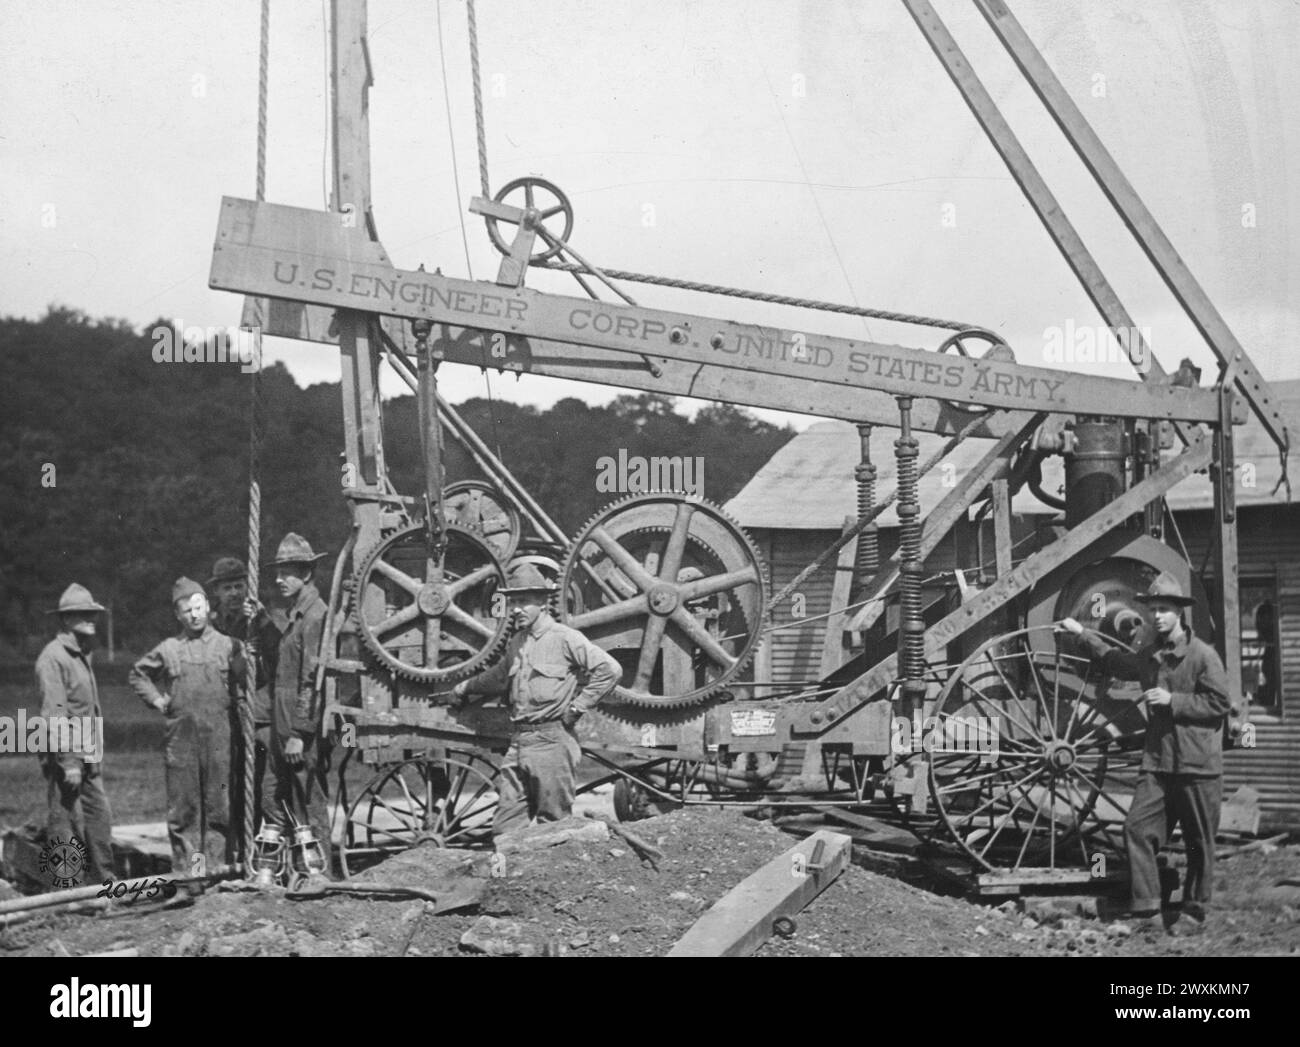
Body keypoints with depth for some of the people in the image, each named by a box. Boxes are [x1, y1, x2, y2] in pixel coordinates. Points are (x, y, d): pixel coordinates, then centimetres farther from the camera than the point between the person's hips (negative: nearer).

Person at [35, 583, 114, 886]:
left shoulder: (82, 654, 16)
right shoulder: (53, 657, -14)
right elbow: (54, 714, -19)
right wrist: (68, 762, -22)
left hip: (89, 757, 9)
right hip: (64, 759, -9)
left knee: (100, 817, 9)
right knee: (67, 824, -4)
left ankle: (105, 881, 15)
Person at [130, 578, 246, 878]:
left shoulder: (228, 645, 4)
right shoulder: (168, 649, 9)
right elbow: (137, 675, 22)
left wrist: (234, 697, -8)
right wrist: (156, 699, 11)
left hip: (219, 739, -1)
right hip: (180, 740, 1)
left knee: (219, 807, 0)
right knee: (182, 808, 2)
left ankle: (217, 867, 5)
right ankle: (185, 869, 8)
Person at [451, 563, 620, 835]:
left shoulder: (565, 638, -6)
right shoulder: (516, 642, 17)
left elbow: (609, 670, -12)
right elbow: (499, 677, 37)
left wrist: (578, 707, -9)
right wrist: (464, 688, 47)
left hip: (552, 742, -7)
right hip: (519, 742, 7)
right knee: (505, 828, 3)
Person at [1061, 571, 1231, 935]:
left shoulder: (1203, 655, -8)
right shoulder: (1150, 656, 13)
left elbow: (1219, 703, -11)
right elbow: (1119, 662, 35)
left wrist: (1173, 700, -15)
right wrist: (1084, 635, 38)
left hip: (1199, 764, -6)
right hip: (1158, 761, 6)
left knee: (1199, 843, 4)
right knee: (1137, 827, -5)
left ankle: (1194, 913, 17)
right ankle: (1147, 910, -1)